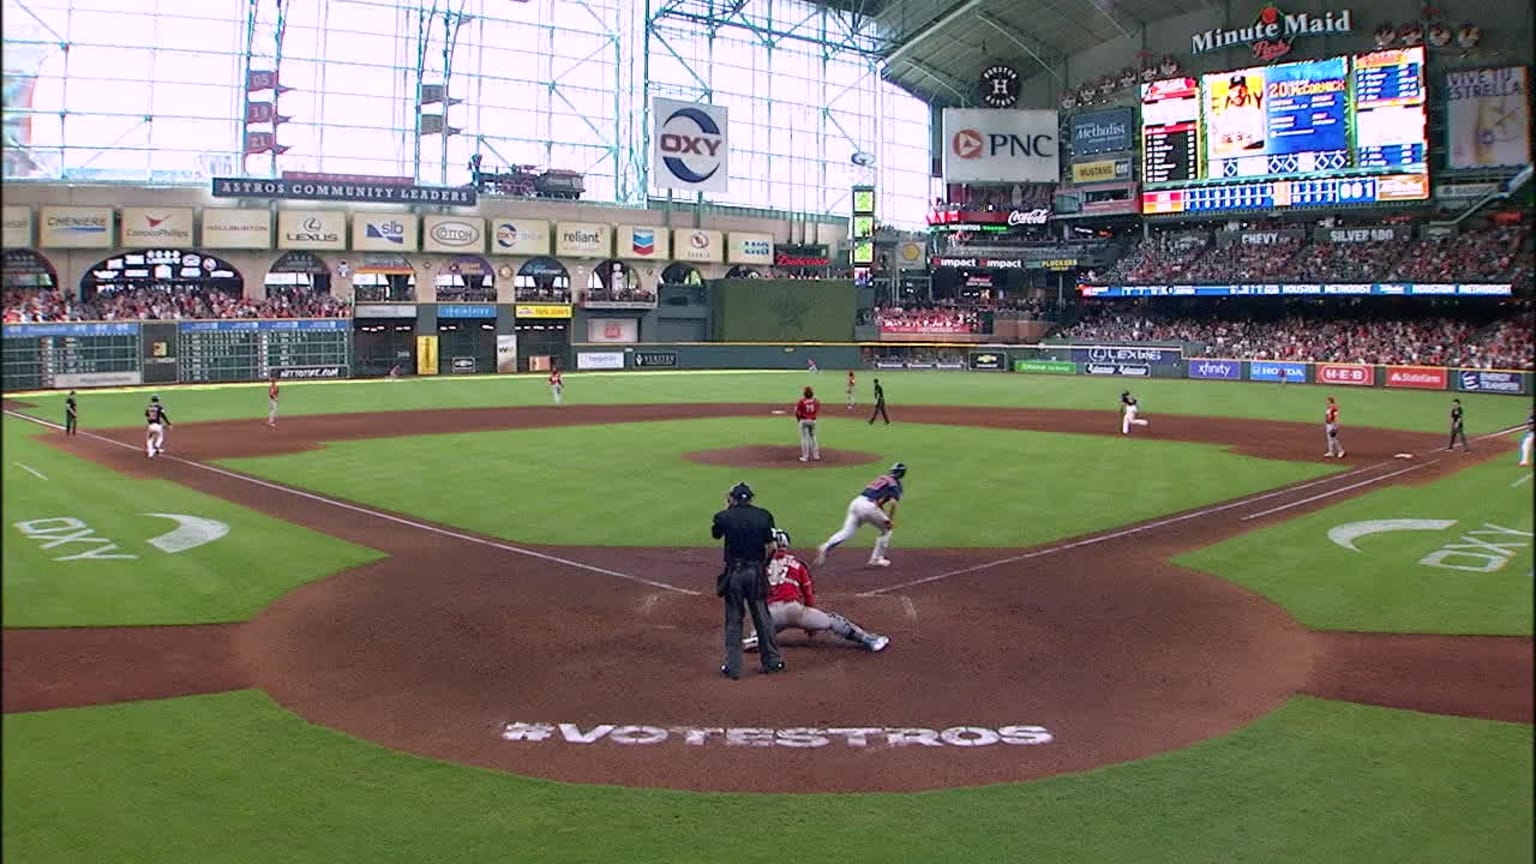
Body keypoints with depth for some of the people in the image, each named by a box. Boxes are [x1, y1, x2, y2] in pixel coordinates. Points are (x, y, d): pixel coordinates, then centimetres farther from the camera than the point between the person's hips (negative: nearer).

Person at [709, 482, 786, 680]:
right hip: (756, 571, 1)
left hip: (734, 572, -1)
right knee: (762, 617, 13)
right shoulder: (763, 515, 0)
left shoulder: (724, 517, -5)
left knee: (733, 620, 7)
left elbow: (715, 534, 15)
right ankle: (771, 661, 21)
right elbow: (770, 547, -1)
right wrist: (764, 565, 13)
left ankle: (733, 667, 11)